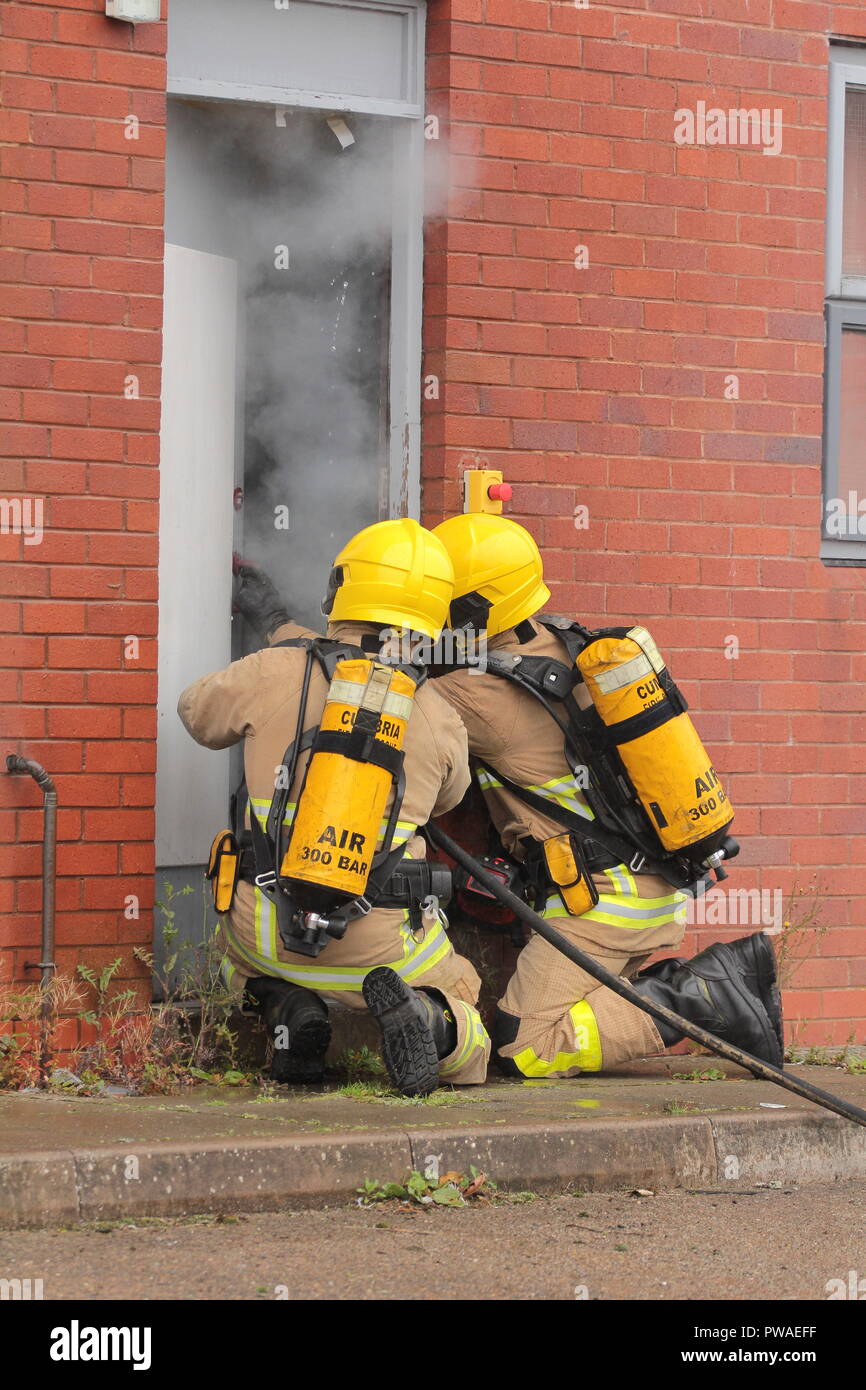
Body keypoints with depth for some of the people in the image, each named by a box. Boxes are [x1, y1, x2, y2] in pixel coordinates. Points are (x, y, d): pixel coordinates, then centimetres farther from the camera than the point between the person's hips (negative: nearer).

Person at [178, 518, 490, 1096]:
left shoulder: (273, 674, -5)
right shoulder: (439, 718, -2)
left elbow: (199, 710, 16)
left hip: (270, 929, 1)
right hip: (381, 944, -1)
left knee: (243, 946, 38)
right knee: (466, 1045, 21)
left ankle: (288, 1006, 4)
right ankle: (424, 1015, -14)